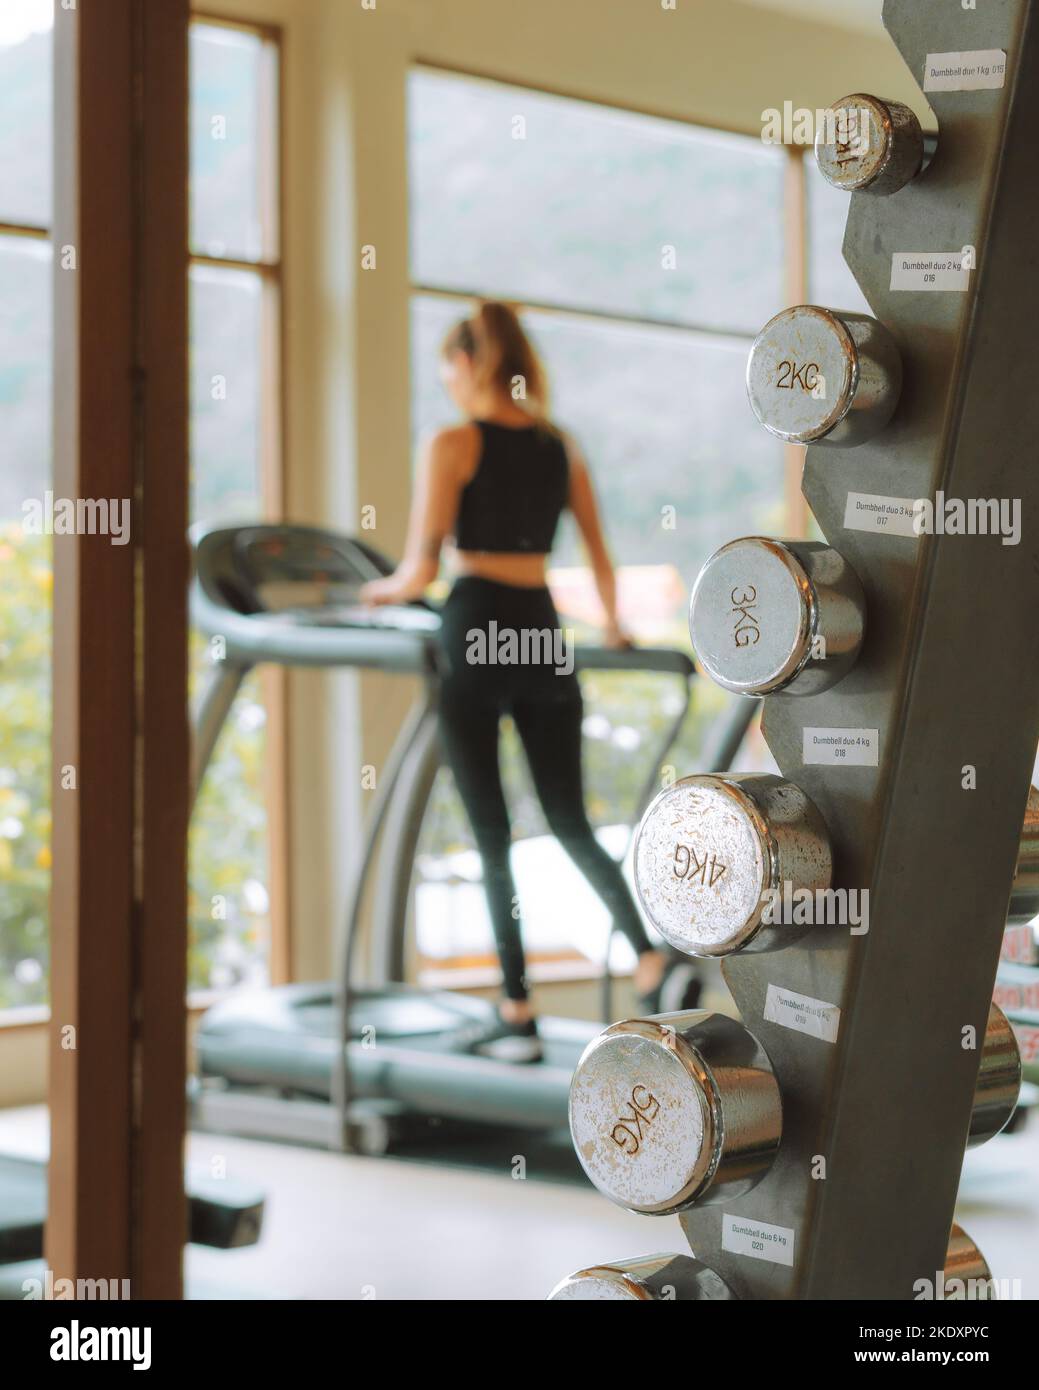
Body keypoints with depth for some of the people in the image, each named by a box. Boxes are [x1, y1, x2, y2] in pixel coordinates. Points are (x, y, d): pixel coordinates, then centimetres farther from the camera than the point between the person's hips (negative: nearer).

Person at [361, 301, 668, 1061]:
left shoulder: (454, 445, -5)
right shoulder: (562, 447, 11)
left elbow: (421, 569, -9)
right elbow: (601, 557, 13)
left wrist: (382, 591, 12)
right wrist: (613, 627, 29)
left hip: (476, 634, -5)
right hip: (542, 634, 5)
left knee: (492, 834, 1)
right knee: (571, 822, 12)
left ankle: (519, 1013, 2)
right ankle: (651, 957, -5)